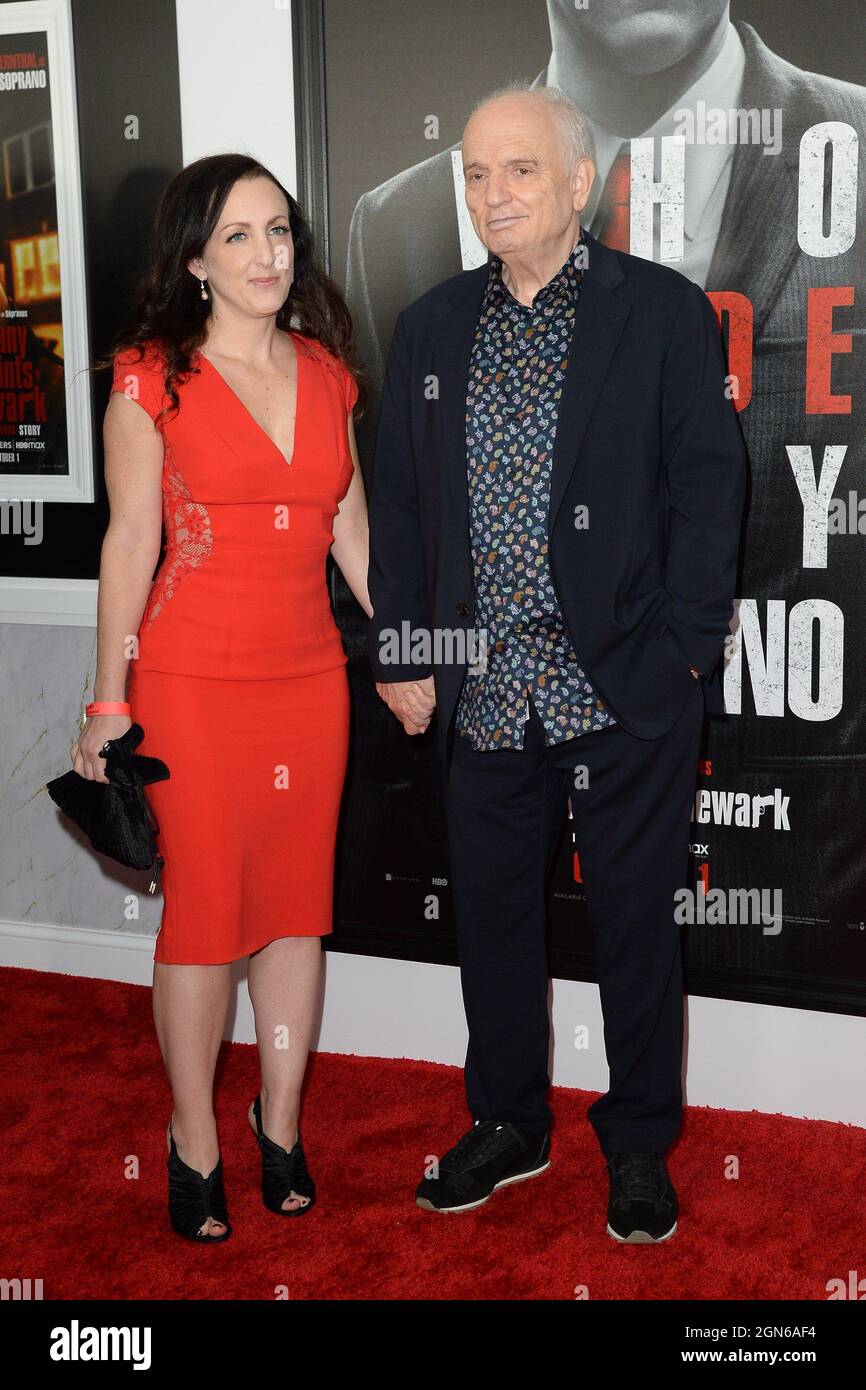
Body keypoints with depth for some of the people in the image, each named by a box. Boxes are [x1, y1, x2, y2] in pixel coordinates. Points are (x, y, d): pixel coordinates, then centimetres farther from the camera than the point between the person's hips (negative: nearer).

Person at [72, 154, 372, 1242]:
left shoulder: (326, 371, 9)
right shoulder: (153, 377, -5)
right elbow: (130, 544, -6)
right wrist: (109, 705, -6)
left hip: (310, 677, 4)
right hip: (193, 682, -4)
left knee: (298, 903, 11)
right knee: (204, 909, 3)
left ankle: (281, 1119, 28)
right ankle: (195, 1143, 21)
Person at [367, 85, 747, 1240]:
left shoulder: (665, 312, -2)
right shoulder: (430, 330, 9)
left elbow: (707, 488, -5)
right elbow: (397, 505, 10)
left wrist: (683, 648, -12)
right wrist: (402, 654, 4)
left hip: (627, 688, -4)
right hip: (484, 689, 4)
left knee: (636, 918, 9)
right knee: (491, 913, 15)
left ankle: (640, 1144, 27)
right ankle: (508, 1124, 34)